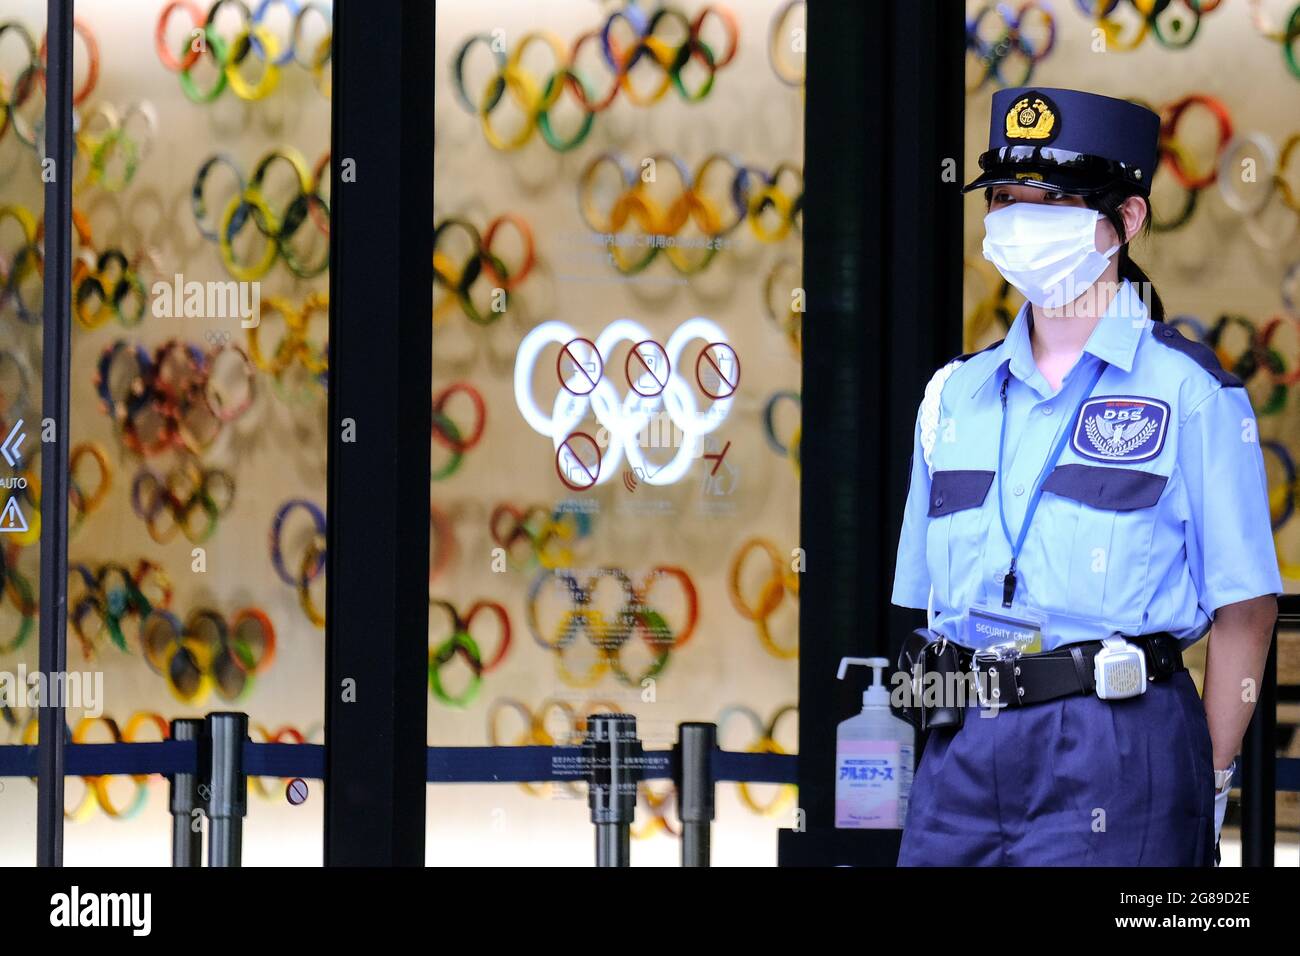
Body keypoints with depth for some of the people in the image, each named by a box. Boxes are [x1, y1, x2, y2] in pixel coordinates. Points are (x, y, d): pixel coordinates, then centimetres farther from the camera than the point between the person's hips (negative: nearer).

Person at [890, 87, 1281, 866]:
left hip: (1117, 746, -5)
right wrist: (949, 751, 9)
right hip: (964, 747, 5)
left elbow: (1246, 606, -3)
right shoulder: (955, 395, 14)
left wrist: (1207, 784, -5)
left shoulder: (1189, 392, -2)